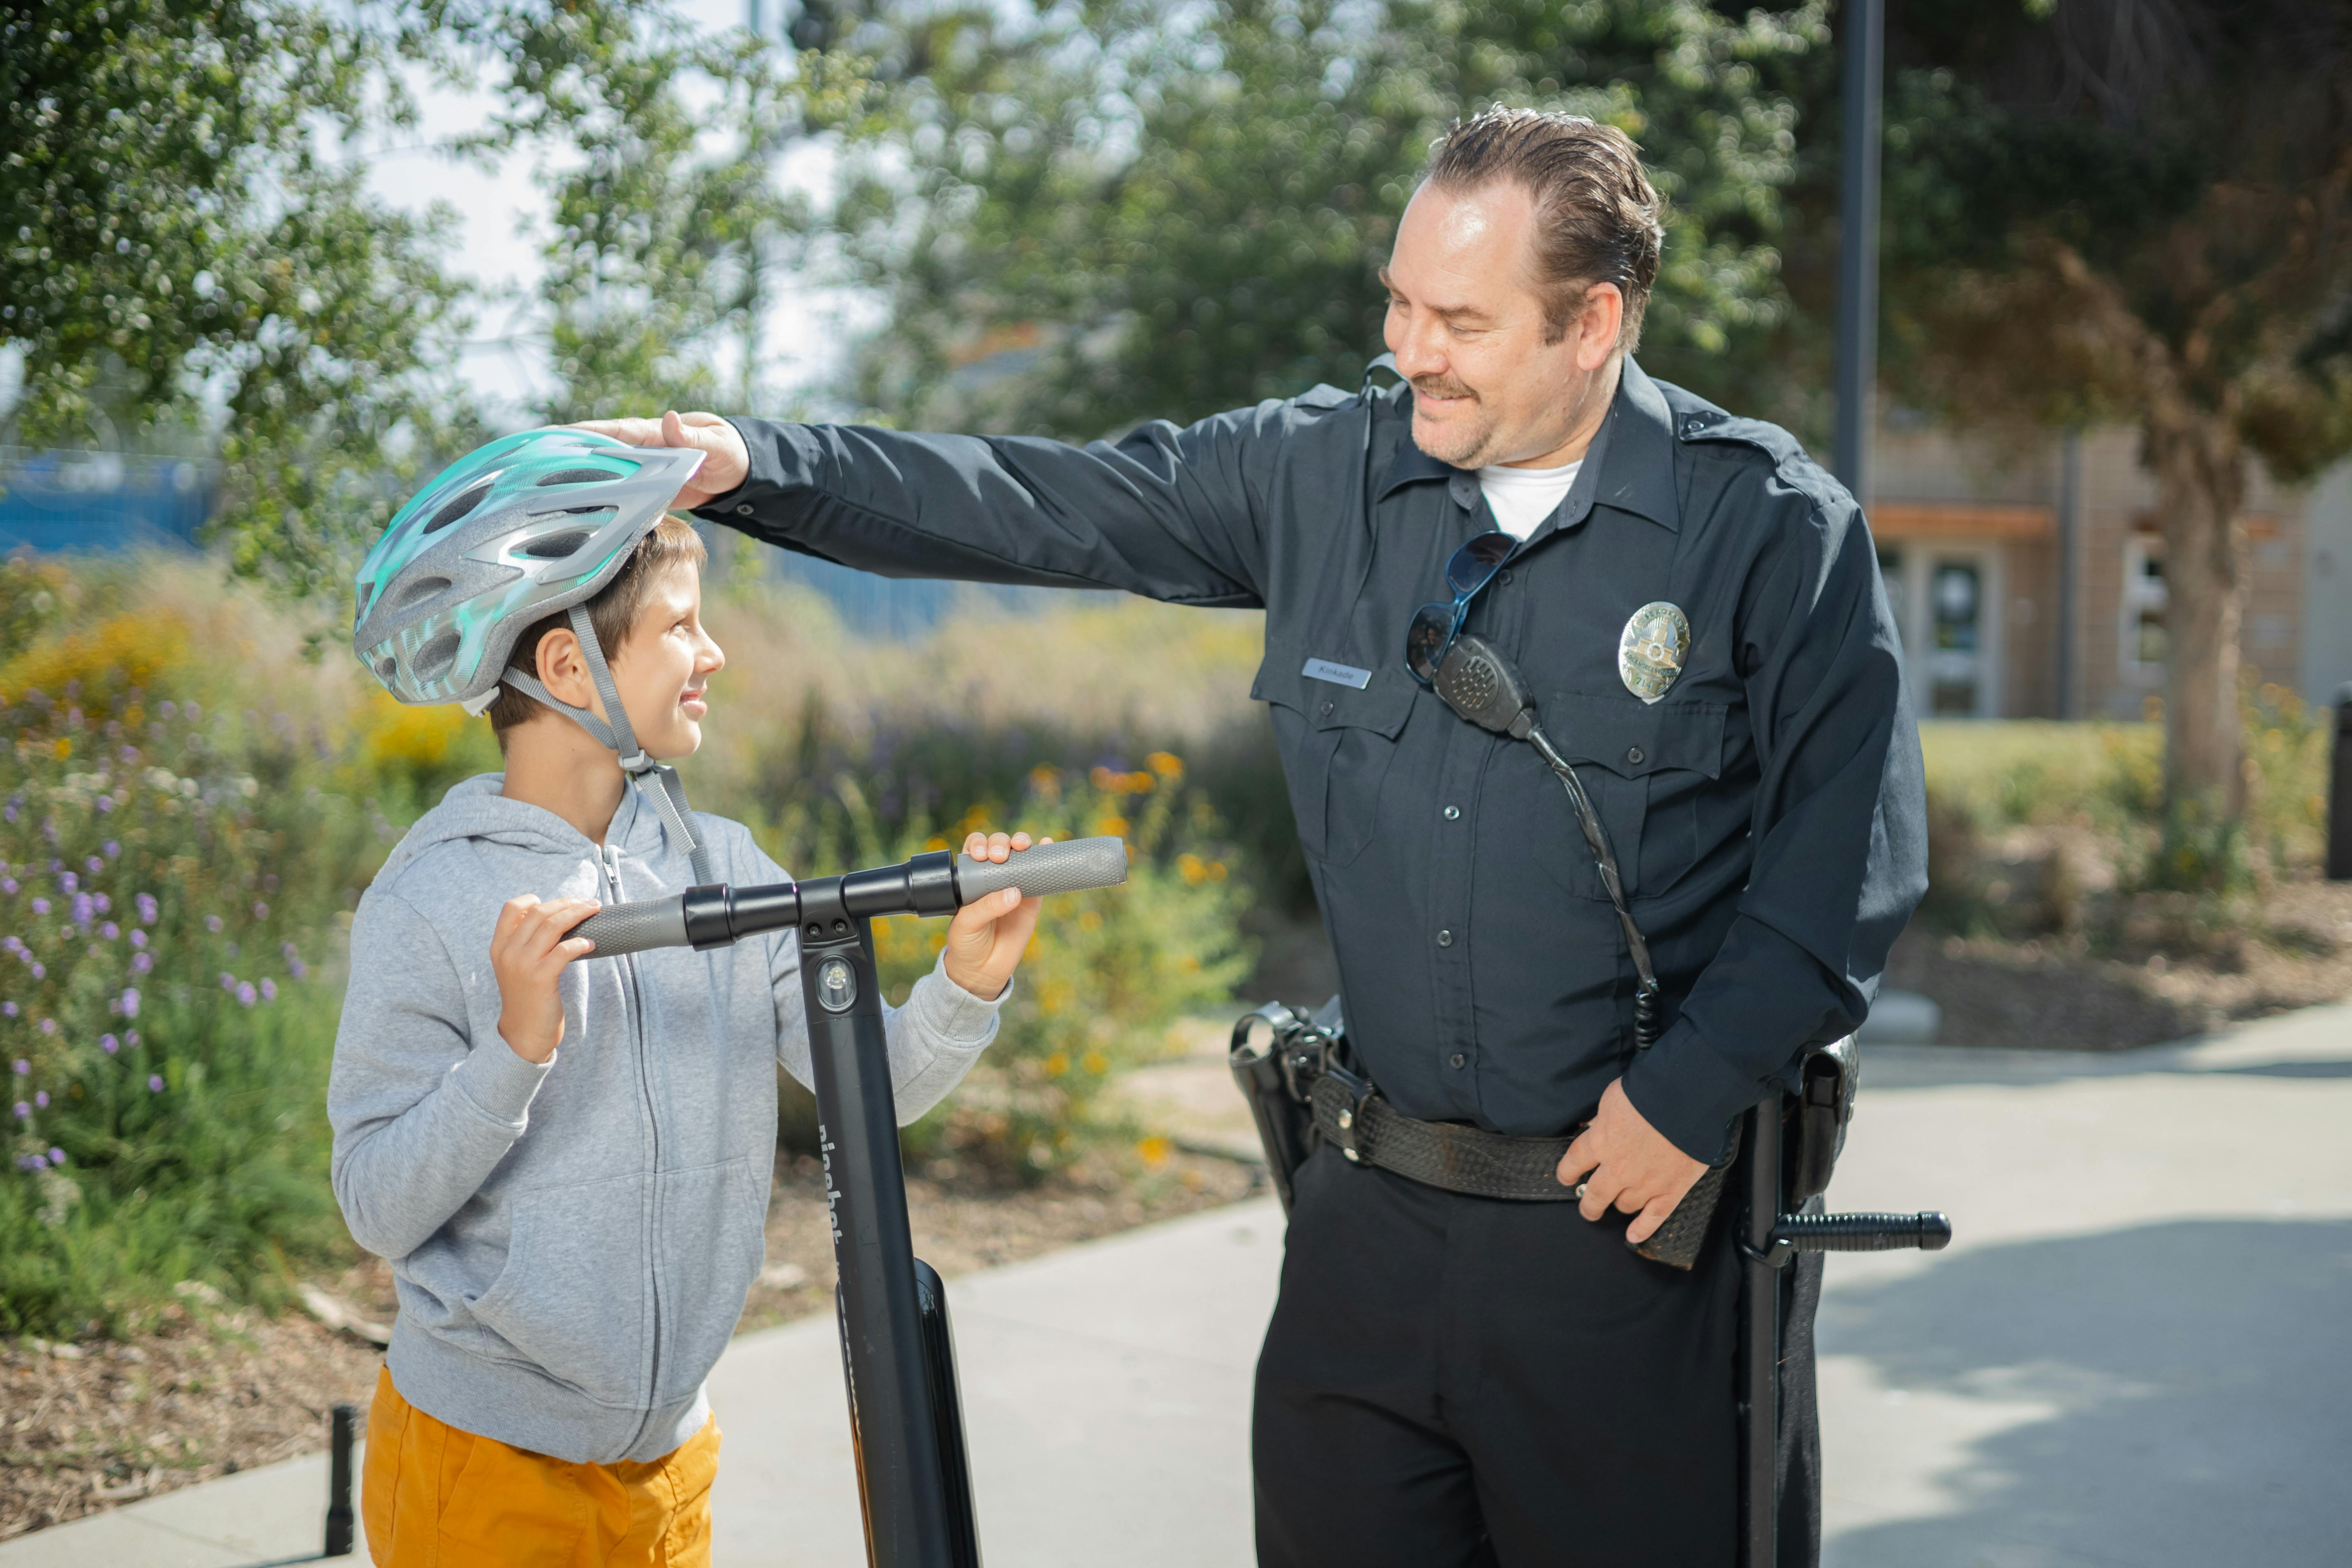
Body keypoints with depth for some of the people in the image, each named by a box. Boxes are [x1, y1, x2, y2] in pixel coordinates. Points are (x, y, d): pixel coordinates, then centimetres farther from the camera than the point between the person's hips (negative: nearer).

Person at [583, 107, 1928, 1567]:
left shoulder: (1773, 526, -7)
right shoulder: (1325, 474, 3)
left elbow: (1850, 846, -7)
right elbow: (1044, 508, 5)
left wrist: (1699, 1090, -13)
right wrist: (757, 465, -3)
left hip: (1644, 1224, -4)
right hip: (1374, 1214, 4)